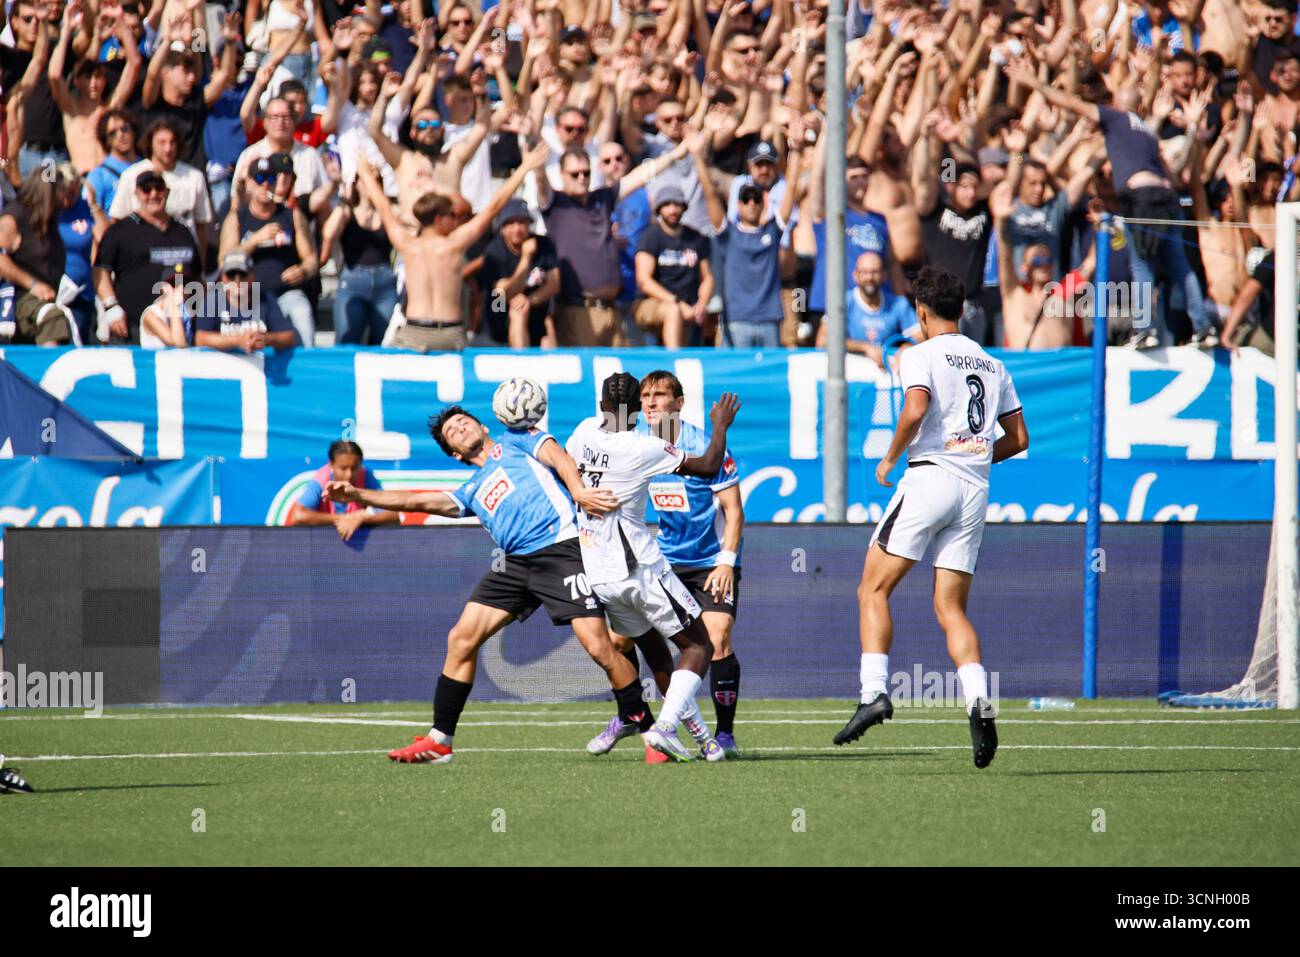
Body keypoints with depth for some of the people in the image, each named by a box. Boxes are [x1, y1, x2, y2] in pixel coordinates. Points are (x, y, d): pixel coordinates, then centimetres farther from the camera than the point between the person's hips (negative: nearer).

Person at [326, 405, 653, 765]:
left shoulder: (516, 443, 17)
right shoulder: (472, 492, 28)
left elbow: (557, 457, 1)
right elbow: (416, 501, 22)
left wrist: (579, 492, -19)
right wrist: (358, 495, 13)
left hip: (560, 548, -6)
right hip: (515, 562, 6)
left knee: (598, 646, -16)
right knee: (461, 638, -2)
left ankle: (648, 728, -3)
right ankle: (439, 741, 4)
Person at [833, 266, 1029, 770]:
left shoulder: (921, 355, -1)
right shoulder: (992, 365, 18)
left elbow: (916, 409, -19)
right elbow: (1018, 437, 18)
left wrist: (889, 460, -5)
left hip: (930, 477, -6)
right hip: (976, 489, 6)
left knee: (873, 590, 1)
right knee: (951, 609, 7)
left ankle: (874, 692, -13)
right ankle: (979, 704, -13)